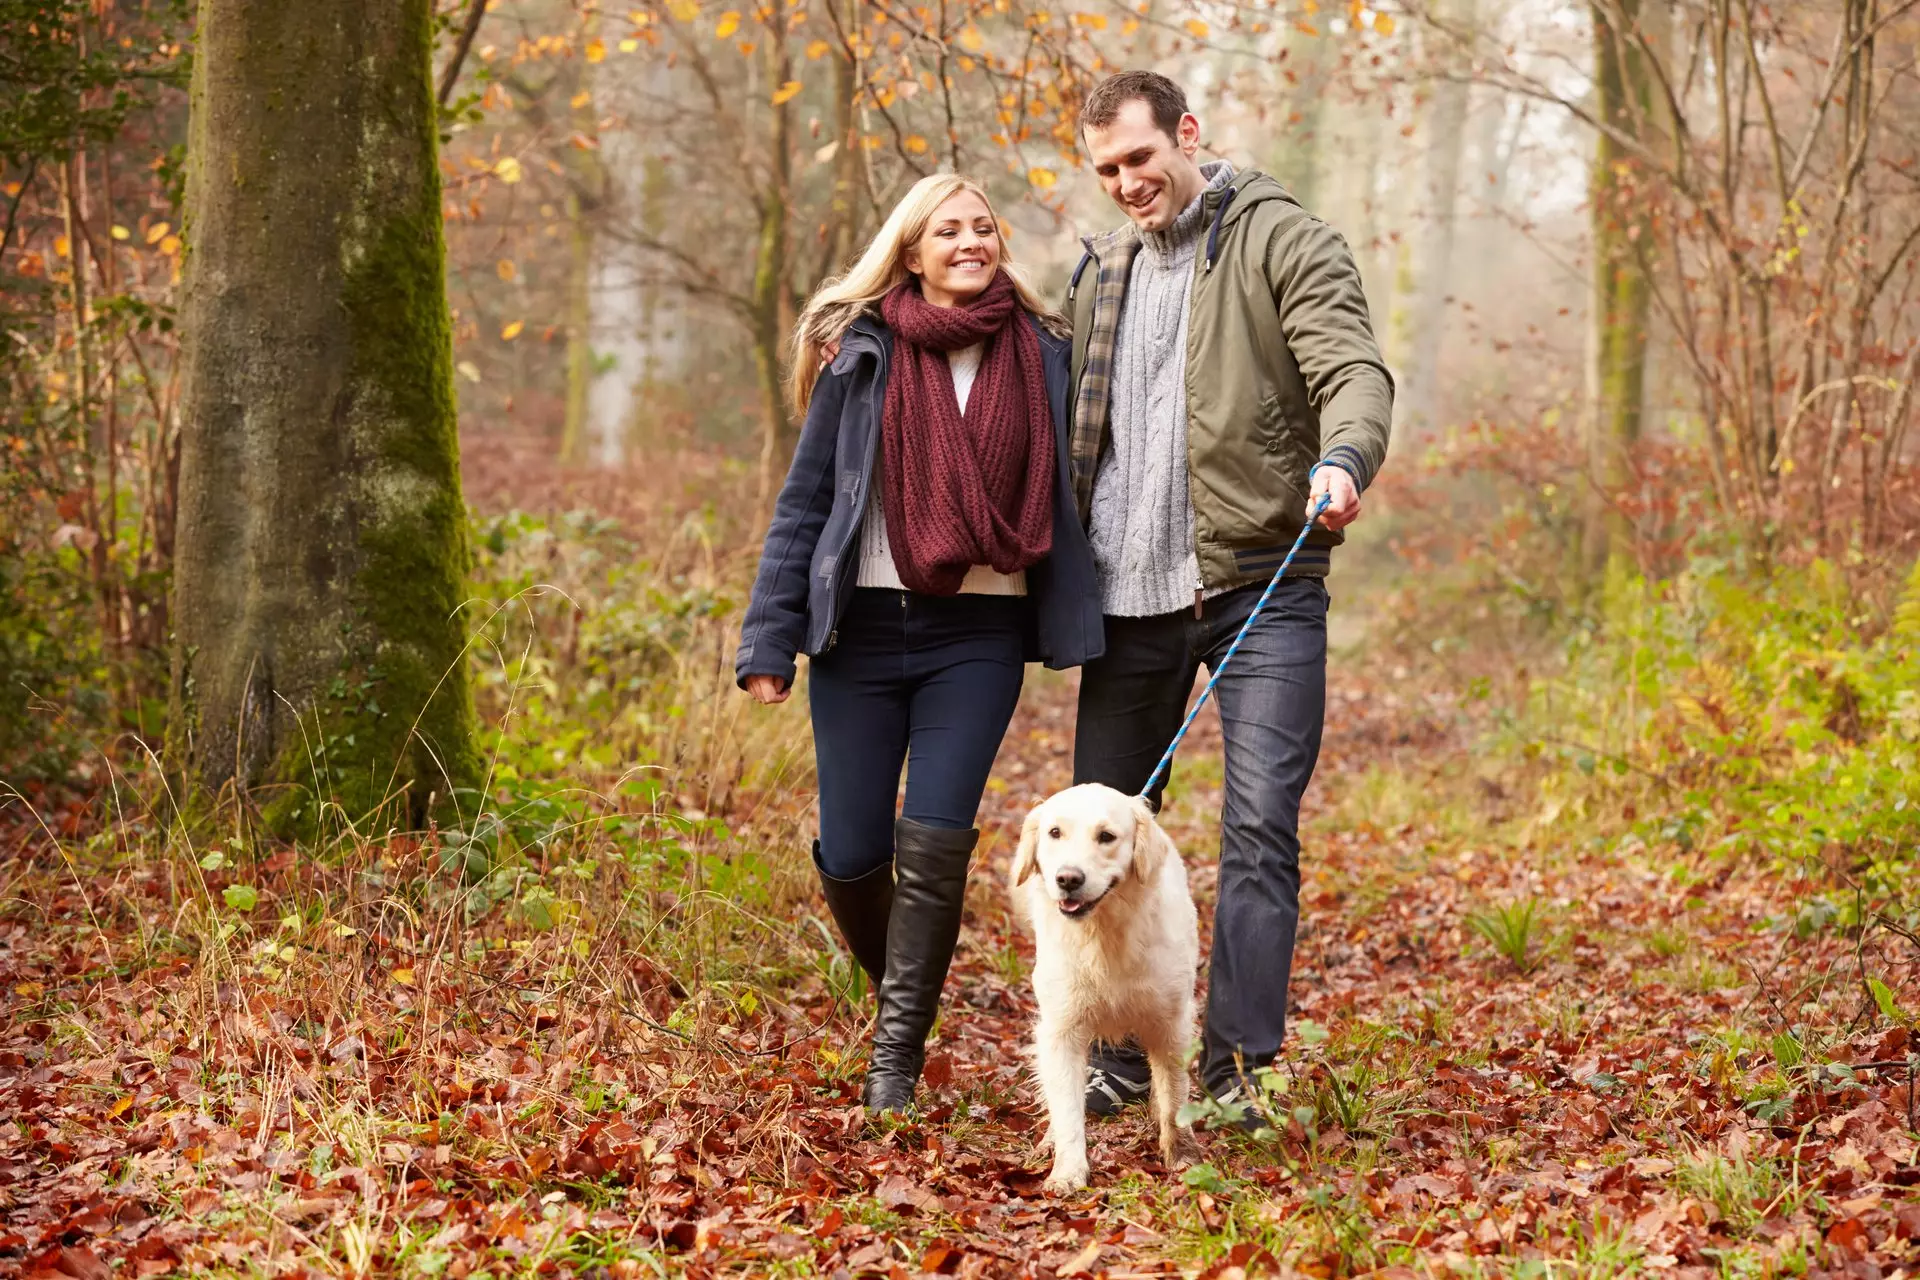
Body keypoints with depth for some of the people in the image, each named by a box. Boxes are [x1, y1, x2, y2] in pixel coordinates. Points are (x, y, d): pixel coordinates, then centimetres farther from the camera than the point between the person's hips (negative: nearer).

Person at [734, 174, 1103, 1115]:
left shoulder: (1044, 356, 5)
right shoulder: (862, 355, 1)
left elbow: (1068, 497, 12)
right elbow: (805, 501, 4)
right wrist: (770, 642, -2)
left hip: (980, 637, 0)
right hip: (863, 629, 0)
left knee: (935, 841, -11)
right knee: (852, 853, 1)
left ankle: (896, 1057, 0)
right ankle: (897, 987, 31)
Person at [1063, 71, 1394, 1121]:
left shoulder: (1282, 241, -2)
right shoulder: (1100, 274, 17)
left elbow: (1354, 370, -15)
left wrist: (1342, 457, -36)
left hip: (1261, 585, -6)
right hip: (1125, 595, 6)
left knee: (1259, 826, -10)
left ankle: (1237, 1065, -6)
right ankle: (1123, 1059, 24)